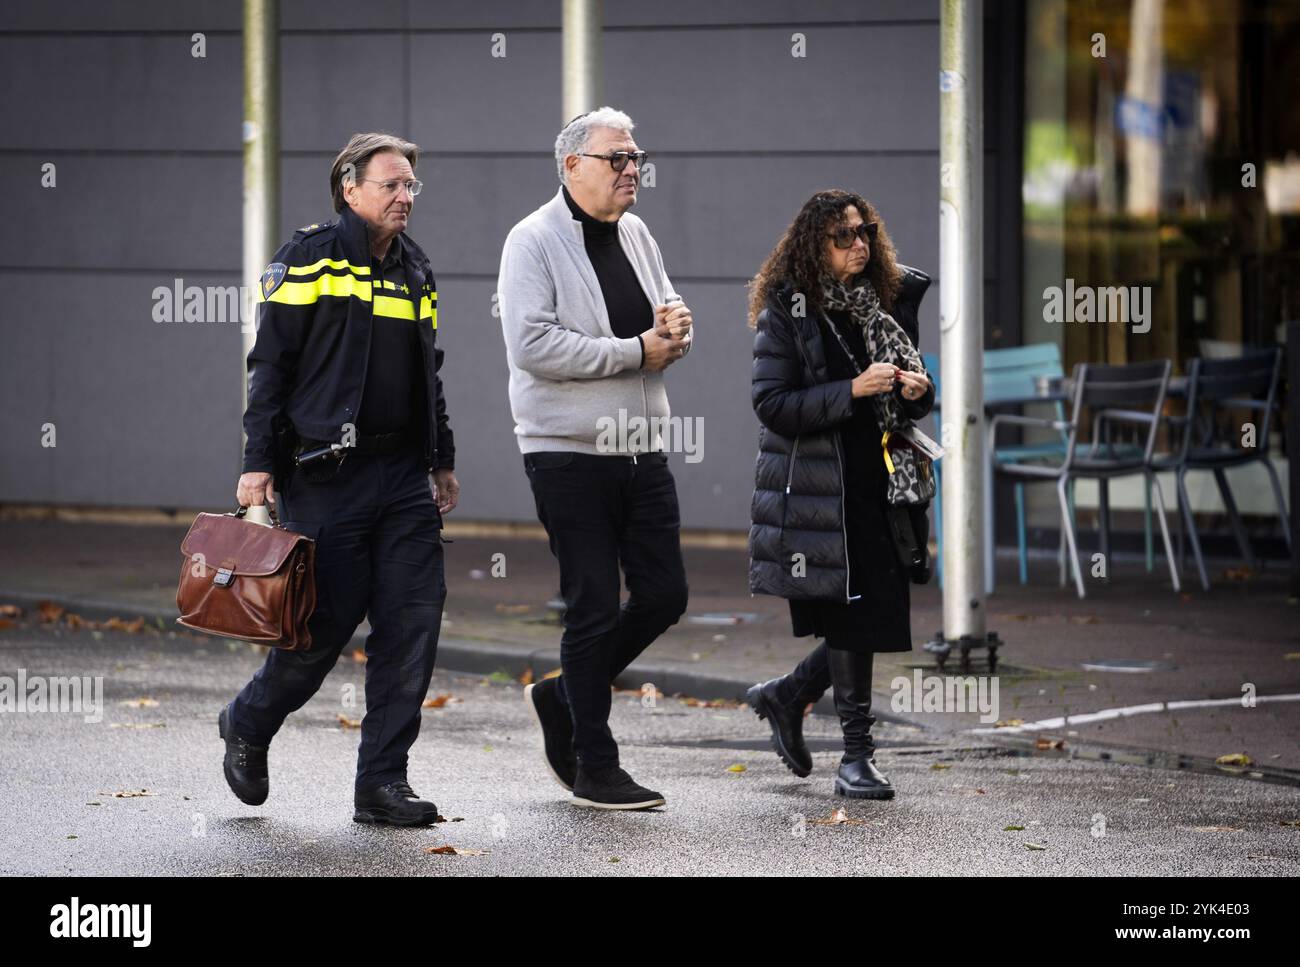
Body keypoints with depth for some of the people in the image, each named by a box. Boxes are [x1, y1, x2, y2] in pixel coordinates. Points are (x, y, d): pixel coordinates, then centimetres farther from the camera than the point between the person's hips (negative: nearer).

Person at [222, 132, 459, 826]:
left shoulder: (415, 272, 16)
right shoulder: (308, 260, -3)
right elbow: (271, 365, -6)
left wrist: (443, 461, 21)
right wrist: (259, 462, -11)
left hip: (405, 479, 6)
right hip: (327, 475, -6)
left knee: (413, 620, -4)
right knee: (326, 621, -4)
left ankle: (383, 782, 1)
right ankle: (248, 723, 24)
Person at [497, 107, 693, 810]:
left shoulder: (636, 235, 13)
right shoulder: (534, 241, -10)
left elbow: (670, 317, 23)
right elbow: (532, 344, -21)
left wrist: (676, 326, -3)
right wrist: (636, 352, -17)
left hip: (641, 450, 7)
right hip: (568, 454, -7)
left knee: (664, 595, 7)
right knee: (594, 606, -2)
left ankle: (564, 698, 27)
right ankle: (594, 768, 8)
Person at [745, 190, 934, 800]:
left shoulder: (875, 307, 14)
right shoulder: (787, 313, -6)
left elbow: (905, 400, 22)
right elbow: (772, 405, -13)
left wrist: (917, 391, -2)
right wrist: (853, 390, -20)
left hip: (873, 491, 7)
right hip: (817, 493, -6)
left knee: (870, 622, 4)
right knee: (851, 621, -7)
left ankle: (785, 697, 27)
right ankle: (856, 758, 0)